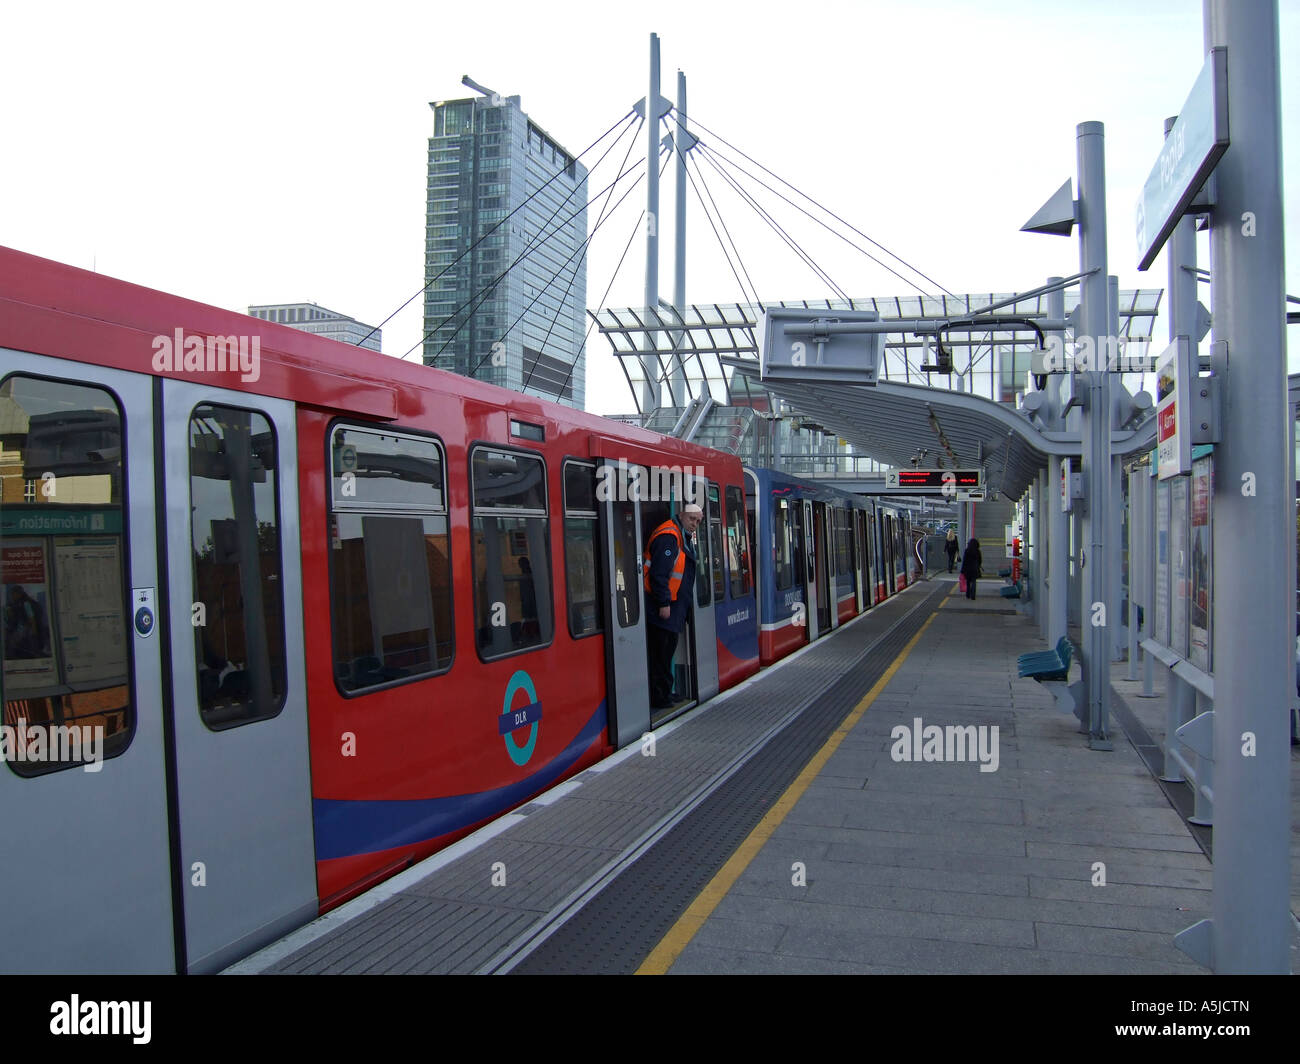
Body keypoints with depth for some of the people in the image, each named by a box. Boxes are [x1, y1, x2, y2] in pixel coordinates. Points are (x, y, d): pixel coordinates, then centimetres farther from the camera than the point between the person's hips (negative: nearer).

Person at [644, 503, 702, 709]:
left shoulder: (686, 537, 16)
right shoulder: (668, 537, -18)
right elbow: (659, 573, -23)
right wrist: (664, 604, -23)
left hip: (674, 606, 10)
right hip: (661, 607, -10)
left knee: (668, 651, 16)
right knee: (660, 654, -5)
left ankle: (665, 694, 25)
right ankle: (659, 699, 1)